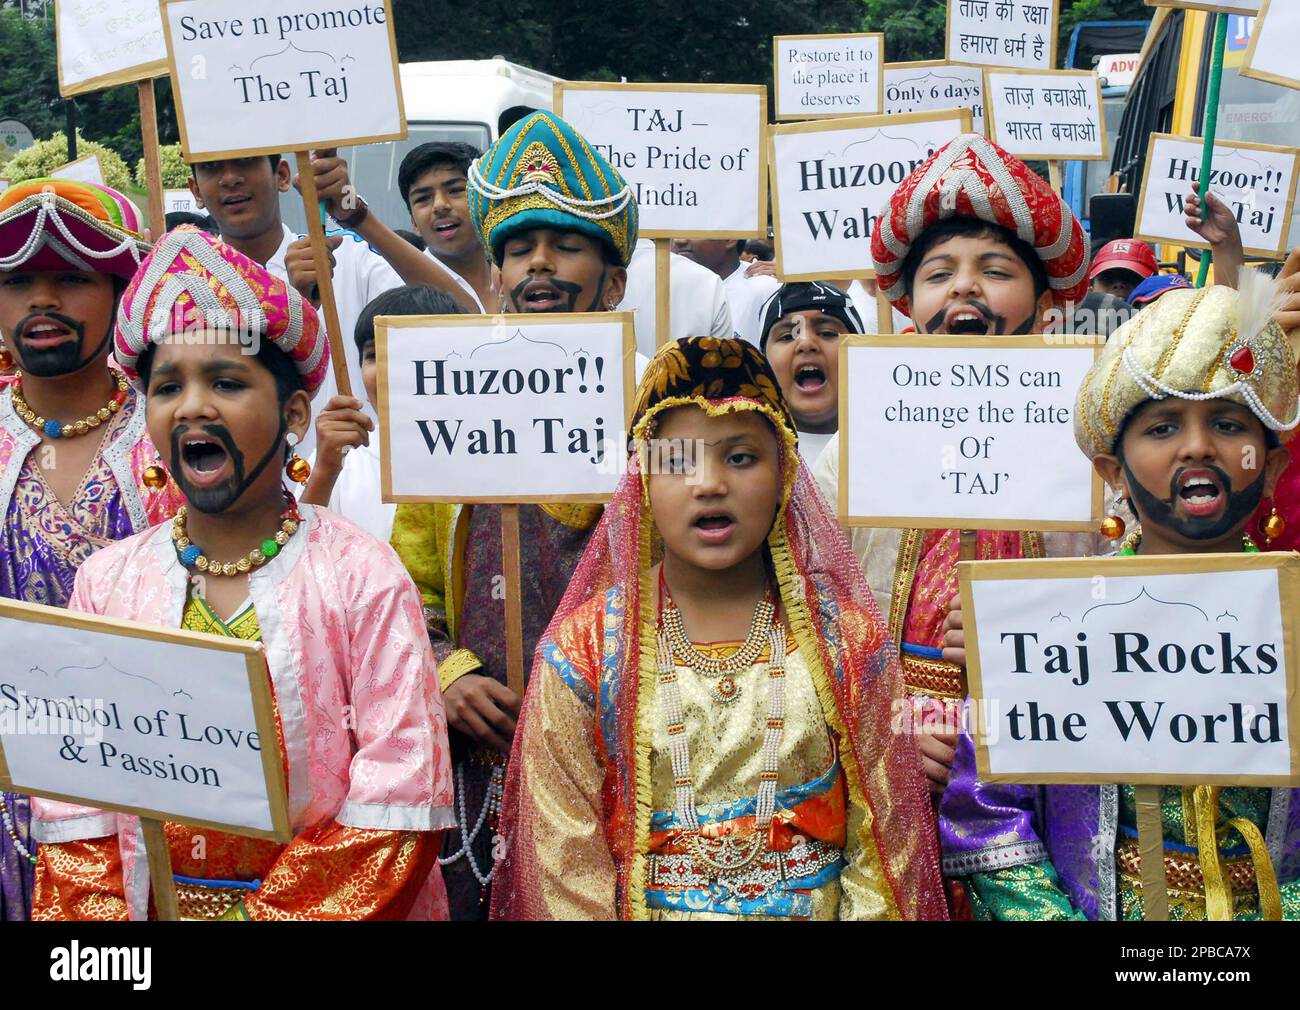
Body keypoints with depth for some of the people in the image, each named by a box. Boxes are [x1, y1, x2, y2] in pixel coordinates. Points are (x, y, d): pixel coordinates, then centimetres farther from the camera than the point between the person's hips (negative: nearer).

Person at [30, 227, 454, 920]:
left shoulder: (363, 576, -2)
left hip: (320, 905, -2)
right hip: (148, 903, 2)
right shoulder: (107, 582, 8)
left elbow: (398, 809, -6)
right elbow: (76, 815, 8)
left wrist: (264, 913, -13)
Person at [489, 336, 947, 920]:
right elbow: (567, 874, -1)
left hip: (816, 910, 1)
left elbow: (882, 848, 3)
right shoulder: (580, 653, 1)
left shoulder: (850, 641, 3)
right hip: (647, 908, 0)